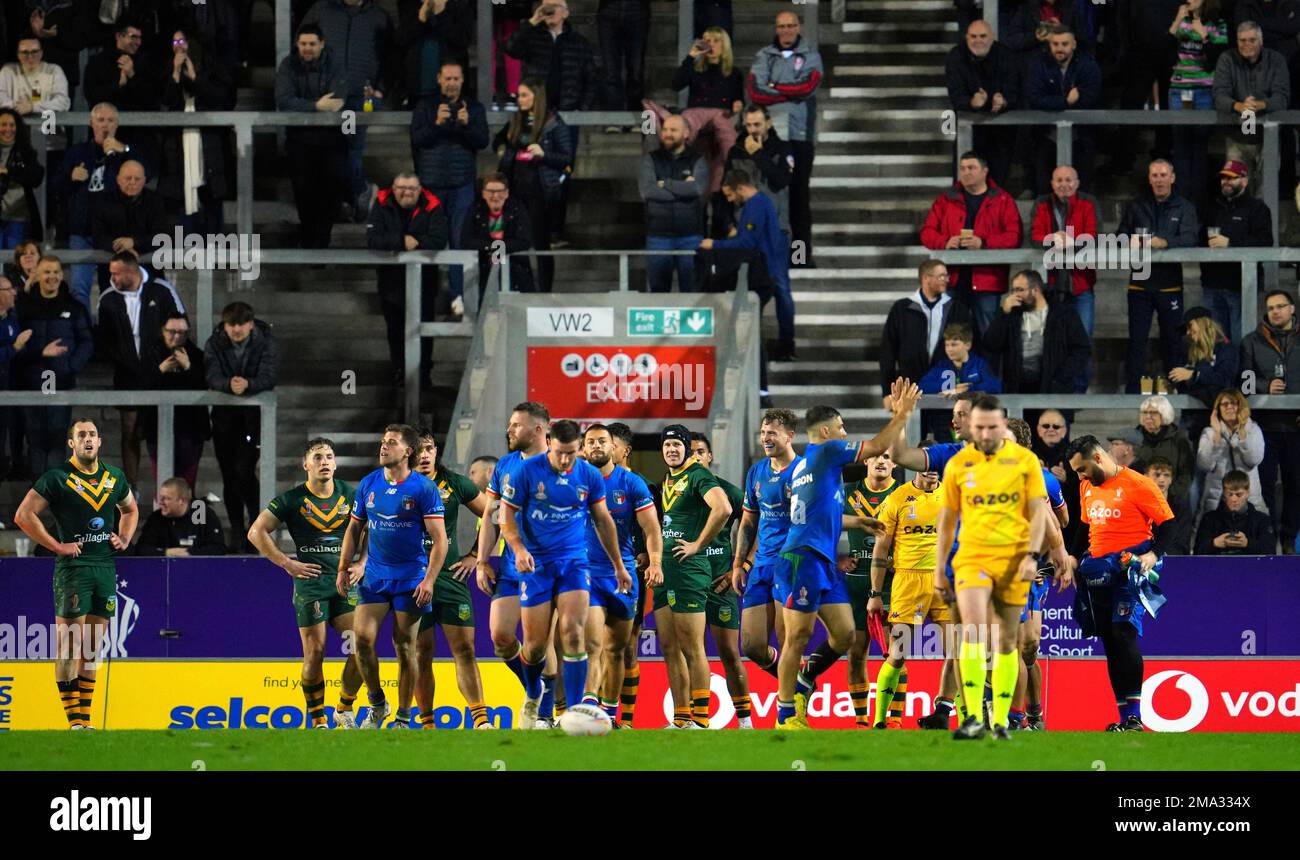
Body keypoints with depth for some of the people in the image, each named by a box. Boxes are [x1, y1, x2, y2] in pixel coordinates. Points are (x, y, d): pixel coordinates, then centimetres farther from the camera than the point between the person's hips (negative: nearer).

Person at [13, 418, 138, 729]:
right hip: (72, 567, -6)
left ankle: (85, 717, 12)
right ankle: (73, 718, -7)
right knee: (68, 646, -7)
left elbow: (130, 509, 31)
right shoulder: (57, 477, -6)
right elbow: (24, 515, -10)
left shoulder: (114, 477, 13)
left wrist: (125, 539, 13)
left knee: (93, 647, 8)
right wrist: (57, 545, -12)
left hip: (106, 567, 6)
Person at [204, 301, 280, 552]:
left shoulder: (266, 343, -8)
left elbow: (269, 377, -18)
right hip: (224, 415, 3)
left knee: (243, 470, -17)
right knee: (229, 475, 5)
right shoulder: (215, 344, -2)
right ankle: (236, 533, 15)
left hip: (253, 415, -3)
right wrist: (230, 384, -37)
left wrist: (247, 384, -39)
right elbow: (213, 378, -15)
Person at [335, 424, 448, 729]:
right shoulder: (368, 484, 5)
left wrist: (429, 580, -17)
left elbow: (439, 538, -9)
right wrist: (344, 568, 10)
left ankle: (404, 718, 10)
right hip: (375, 575, 4)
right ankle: (376, 703, 10)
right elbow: (354, 529, 16)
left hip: (410, 577, -4)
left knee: (404, 646, 0)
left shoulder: (424, 488, -8)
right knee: (363, 636, -9)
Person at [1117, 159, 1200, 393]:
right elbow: (1121, 236, 6)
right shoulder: (1135, 206, 10)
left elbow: (1189, 238, -12)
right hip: (1140, 282, 1)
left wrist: (1165, 242, -31)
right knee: (1137, 338, 0)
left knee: (1172, 338, 5)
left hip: (1170, 283, -1)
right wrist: (1131, 242, -19)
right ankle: (1133, 389, 3)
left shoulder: (1184, 207, 3)